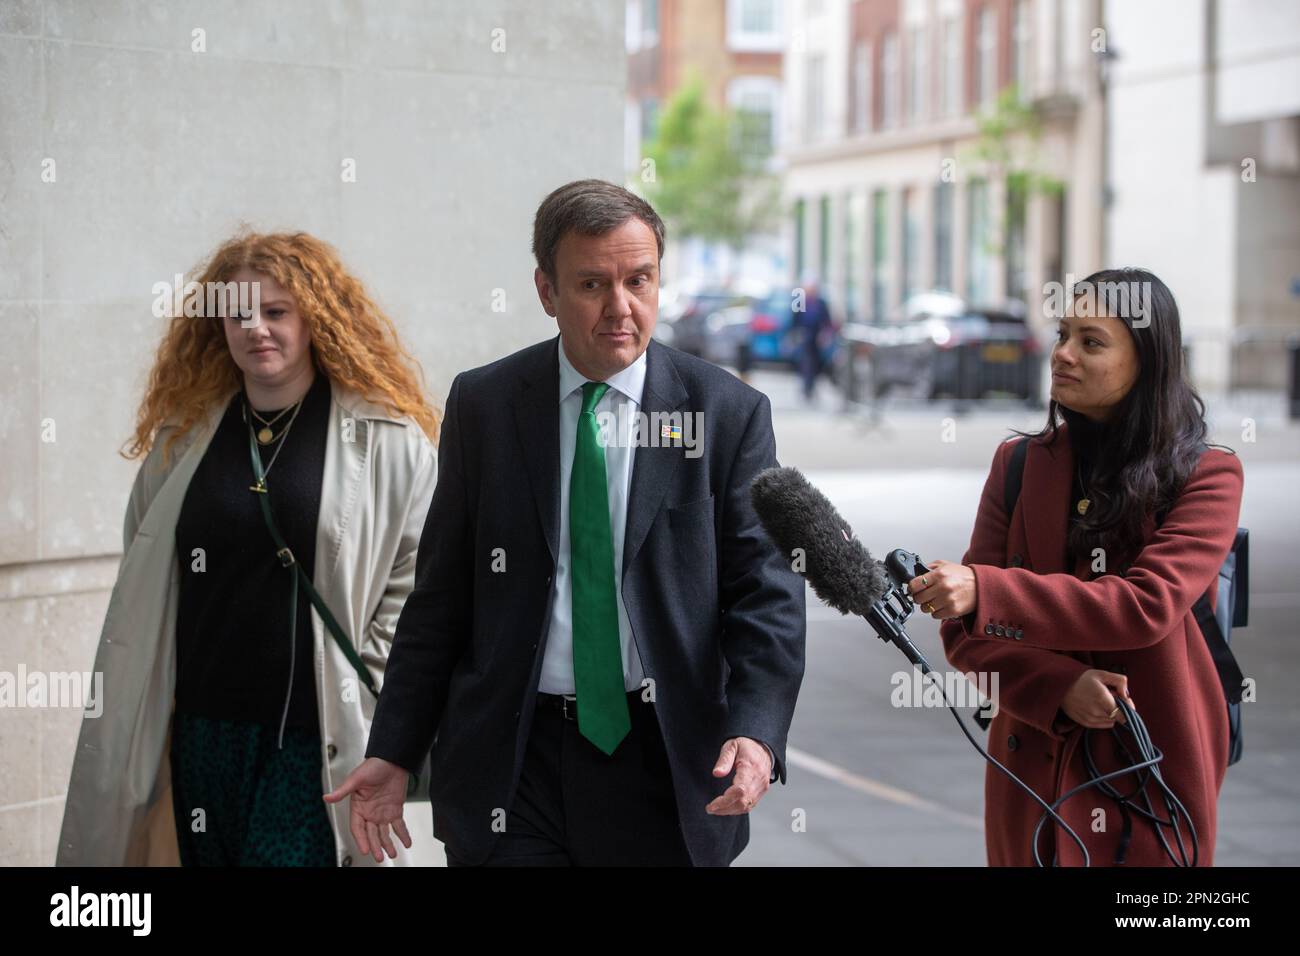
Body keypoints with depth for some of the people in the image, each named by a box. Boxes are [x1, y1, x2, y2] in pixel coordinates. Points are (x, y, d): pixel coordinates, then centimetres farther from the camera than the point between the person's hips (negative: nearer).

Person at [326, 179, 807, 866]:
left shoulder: (728, 413, 0)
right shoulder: (483, 405, 4)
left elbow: (767, 595, -4)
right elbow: (441, 594, 7)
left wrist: (756, 732, -20)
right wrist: (394, 753, 2)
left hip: (665, 764, 0)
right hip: (510, 759, 1)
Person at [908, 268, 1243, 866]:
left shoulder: (1206, 475, -6)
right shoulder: (1020, 463, 3)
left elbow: (1148, 606, -22)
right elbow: (964, 632, 0)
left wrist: (985, 592, -30)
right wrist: (1060, 689, -18)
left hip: (1155, 777, -3)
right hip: (1033, 771, 3)